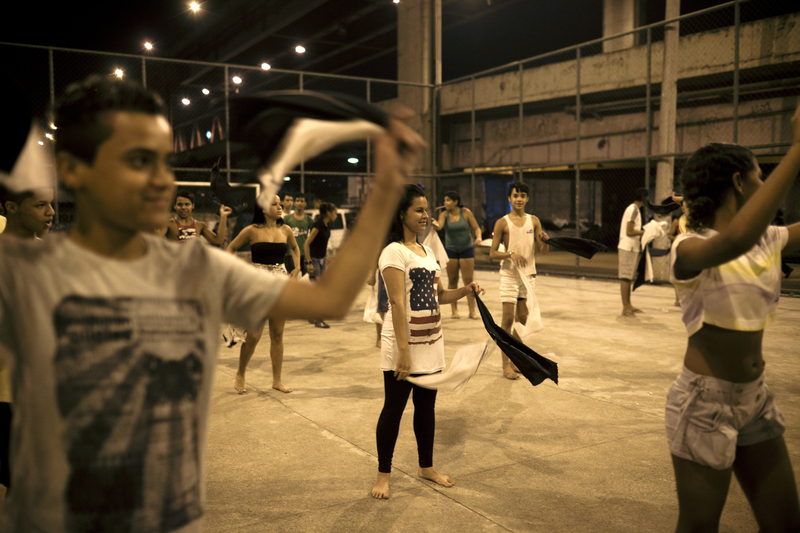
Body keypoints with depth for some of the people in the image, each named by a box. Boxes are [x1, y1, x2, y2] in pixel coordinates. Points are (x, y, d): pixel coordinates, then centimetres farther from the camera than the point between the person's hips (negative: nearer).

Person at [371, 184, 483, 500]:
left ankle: (426, 467, 31)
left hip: (430, 340, 8)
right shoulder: (395, 252, -13)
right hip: (402, 343, -8)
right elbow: (397, 303, -20)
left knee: (426, 406, 16)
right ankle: (383, 474, 17)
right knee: (394, 408, 3)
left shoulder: (426, 251, 13)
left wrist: (465, 291, -3)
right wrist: (403, 350, -24)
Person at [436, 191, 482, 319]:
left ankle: (472, 310, 2)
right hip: (450, 249, 1)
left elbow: (476, 228, -2)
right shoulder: (444, 214, -3)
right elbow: (439, 225, -20)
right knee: (452, 280, 4)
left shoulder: (466, 212, -5)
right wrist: (434, 224, -43)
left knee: (468, 280, -3)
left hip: (466, 248, -1)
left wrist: (478, 237, -21)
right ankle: (453, 310, 13)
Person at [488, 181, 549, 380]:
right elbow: (492, 253, -6)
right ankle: (506, 365, 1)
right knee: (508, 319, -5)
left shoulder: (534, 221, 6)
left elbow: (543, 251, 7)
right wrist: (511, 254, -22)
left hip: (529, 274, 4)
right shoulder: (503, 223, -5)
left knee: (522, 319, 9)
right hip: (510, 274, -4)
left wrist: (545, 240, -14)